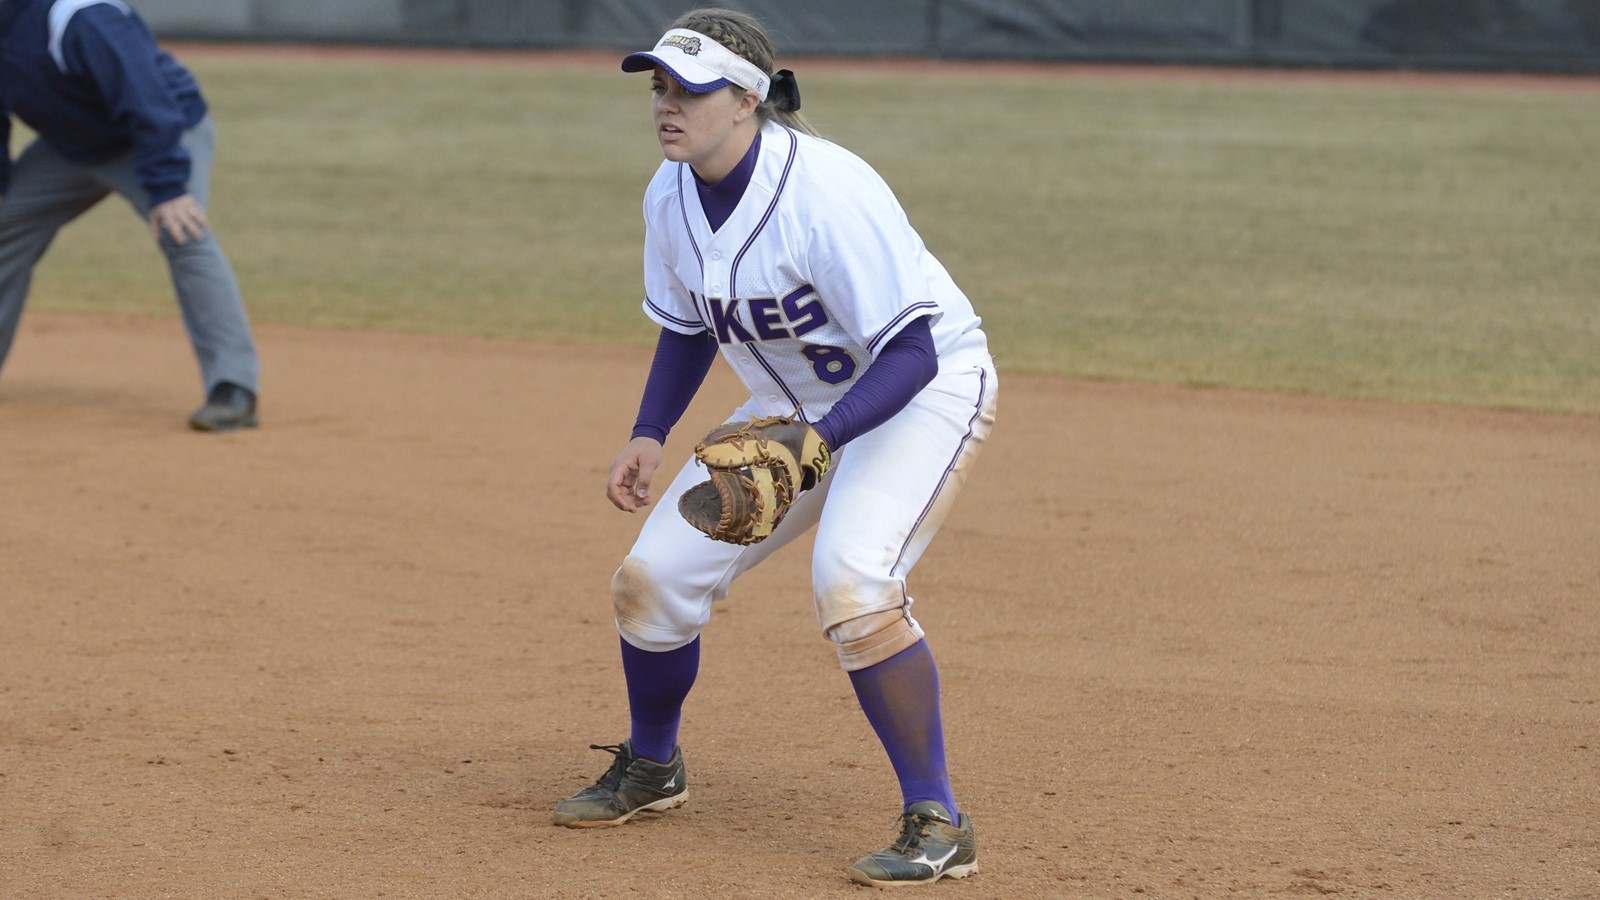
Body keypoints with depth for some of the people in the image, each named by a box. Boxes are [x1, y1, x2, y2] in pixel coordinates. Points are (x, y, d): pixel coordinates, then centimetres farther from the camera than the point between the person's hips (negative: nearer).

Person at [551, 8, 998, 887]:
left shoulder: (826, 192, -31)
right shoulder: (669, 197, -7)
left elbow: (911, 354, -31)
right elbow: (687, 329, 11)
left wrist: (810, 441, -42)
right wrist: (649, 438, -2)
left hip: (927, 387, -7)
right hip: (796, 402, 7)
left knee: (851, 582, -30)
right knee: (654, 576, 1)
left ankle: (936, 824, -18)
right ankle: (650, 767, 30)